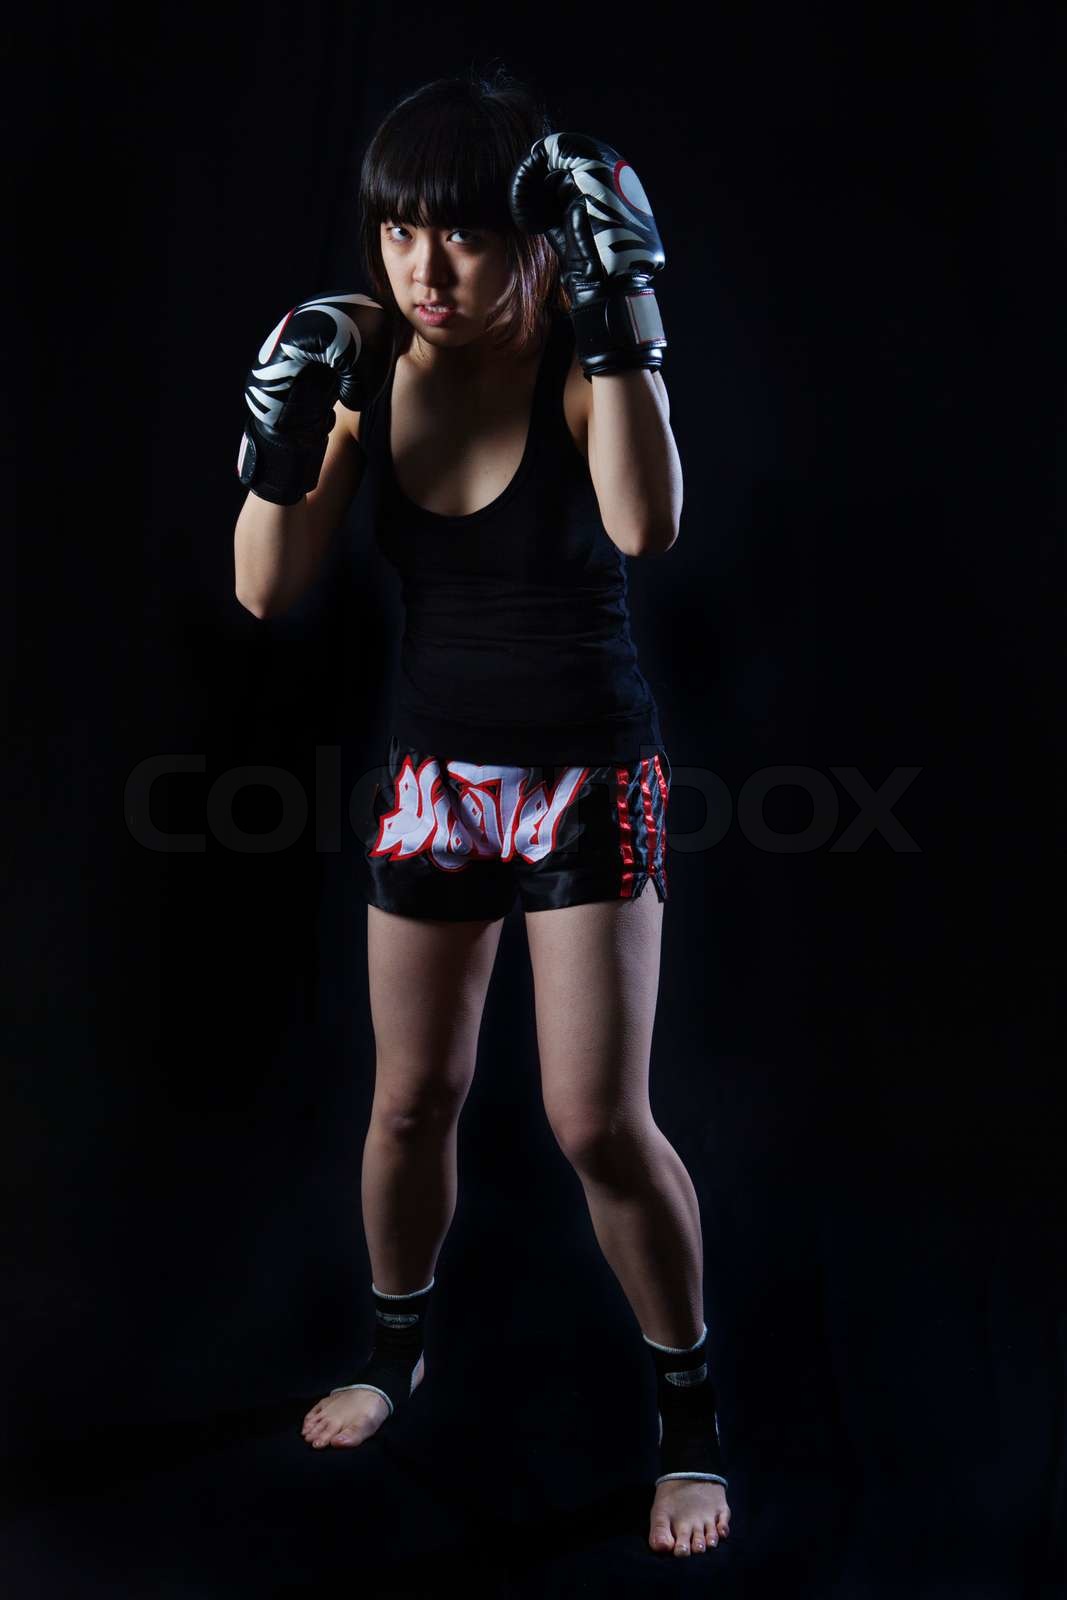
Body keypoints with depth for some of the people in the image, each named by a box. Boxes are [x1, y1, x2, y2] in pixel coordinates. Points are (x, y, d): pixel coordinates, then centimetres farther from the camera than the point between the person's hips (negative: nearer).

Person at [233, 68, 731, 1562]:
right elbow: (268, 591, -6)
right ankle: (397, 1349, 41)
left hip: (589, 770, -3)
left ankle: (693, 1414, 18)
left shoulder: (585, 359, -15)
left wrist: (618, 318, -35)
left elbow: (648, 530, -34)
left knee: (601, 1121, -7)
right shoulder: (364, 364, -6)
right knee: (412, 1100, 14)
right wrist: (284, 433, -19)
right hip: (433, 769, 4)